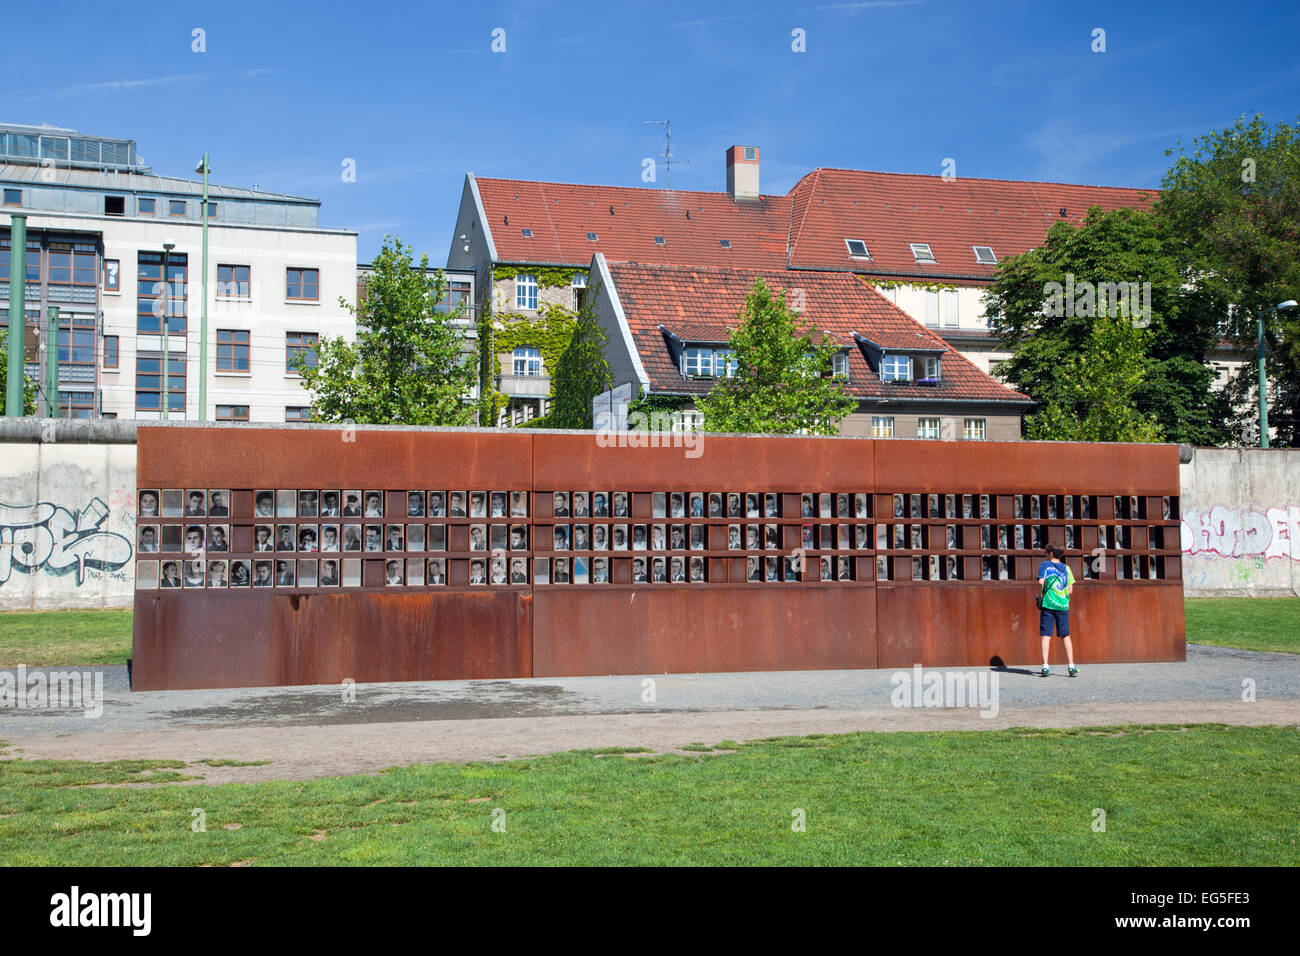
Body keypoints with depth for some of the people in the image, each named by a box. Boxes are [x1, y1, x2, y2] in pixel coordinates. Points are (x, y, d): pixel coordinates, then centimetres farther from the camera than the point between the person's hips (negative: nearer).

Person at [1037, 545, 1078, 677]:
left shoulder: (1045, 565, 2)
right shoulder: (1066, 568, 10)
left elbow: (1041, 582, -12)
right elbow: (1070, 590, 5)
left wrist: (1040, 595, 1)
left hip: (1048, 604, -2)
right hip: (1063, 605, 2)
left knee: (1046, 636, -1)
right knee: (1066, 636, 9)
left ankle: (1045, 667, -7)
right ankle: (1071, 667, 6)